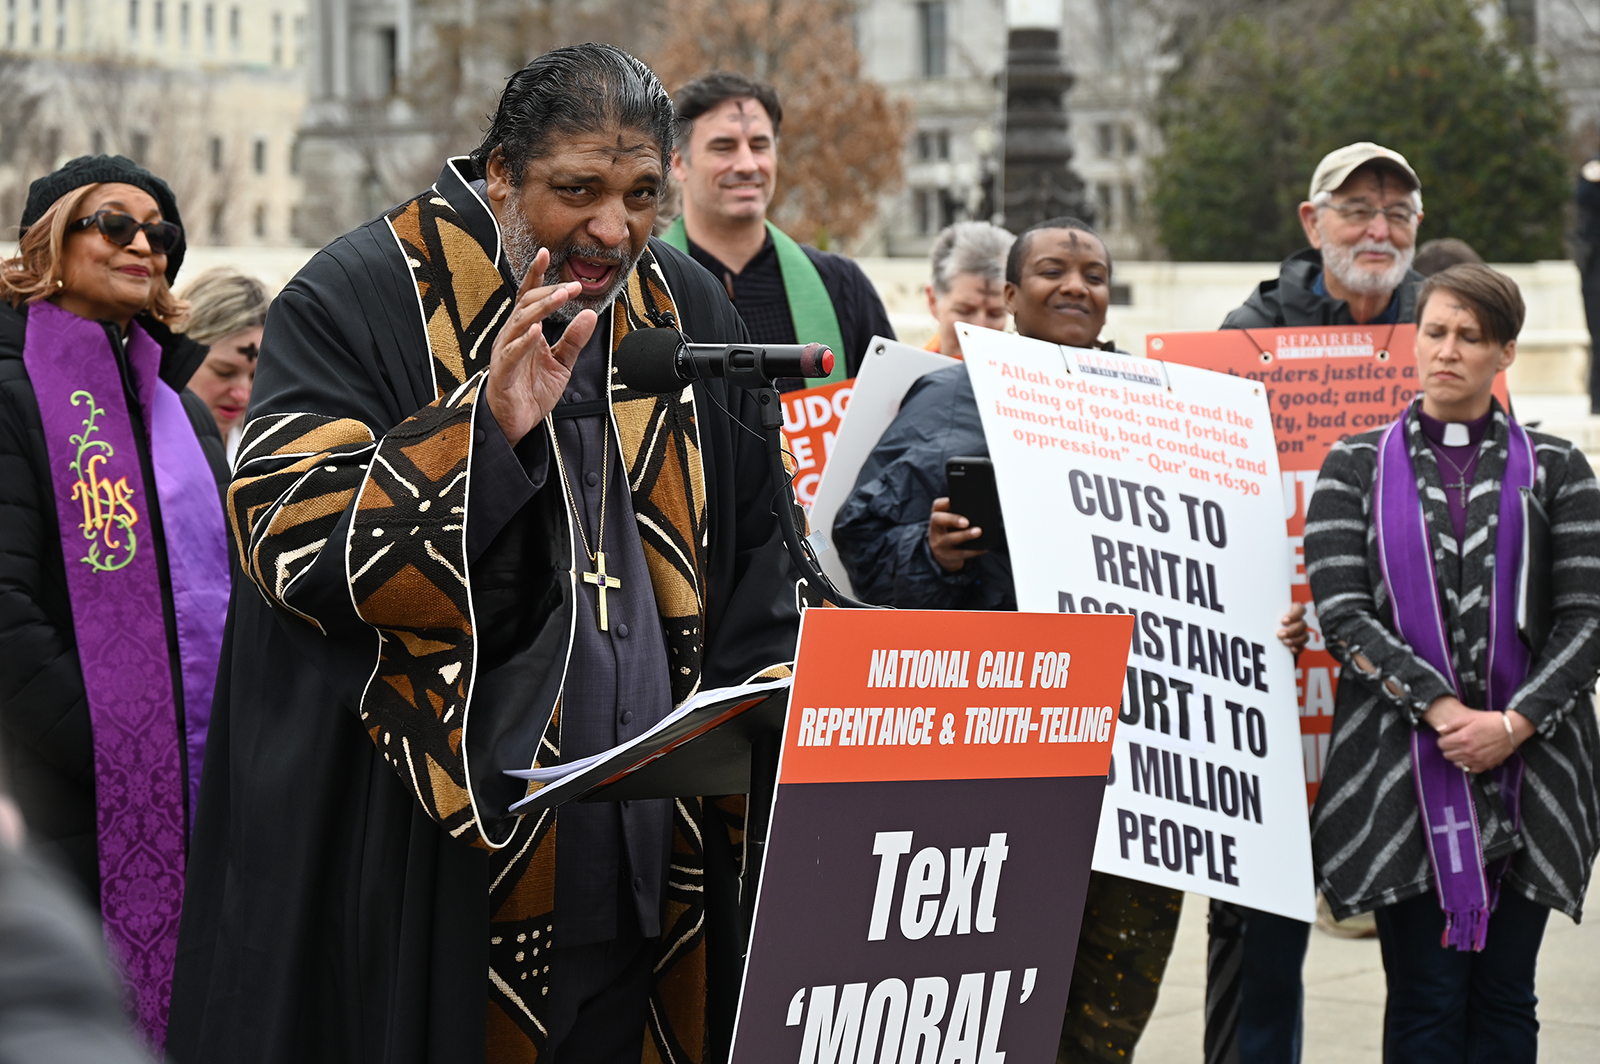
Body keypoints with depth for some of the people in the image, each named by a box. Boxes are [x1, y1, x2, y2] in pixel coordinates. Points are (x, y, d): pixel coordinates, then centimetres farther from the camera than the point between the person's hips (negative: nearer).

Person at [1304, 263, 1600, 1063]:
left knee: (1505, 997, 4)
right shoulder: (1357, 467, 7)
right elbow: (1342, 613, -3)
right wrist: (1441, 710, -14)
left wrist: (1512, 723, -13)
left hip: (1528, 769, 1)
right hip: (1404, 772, -1)